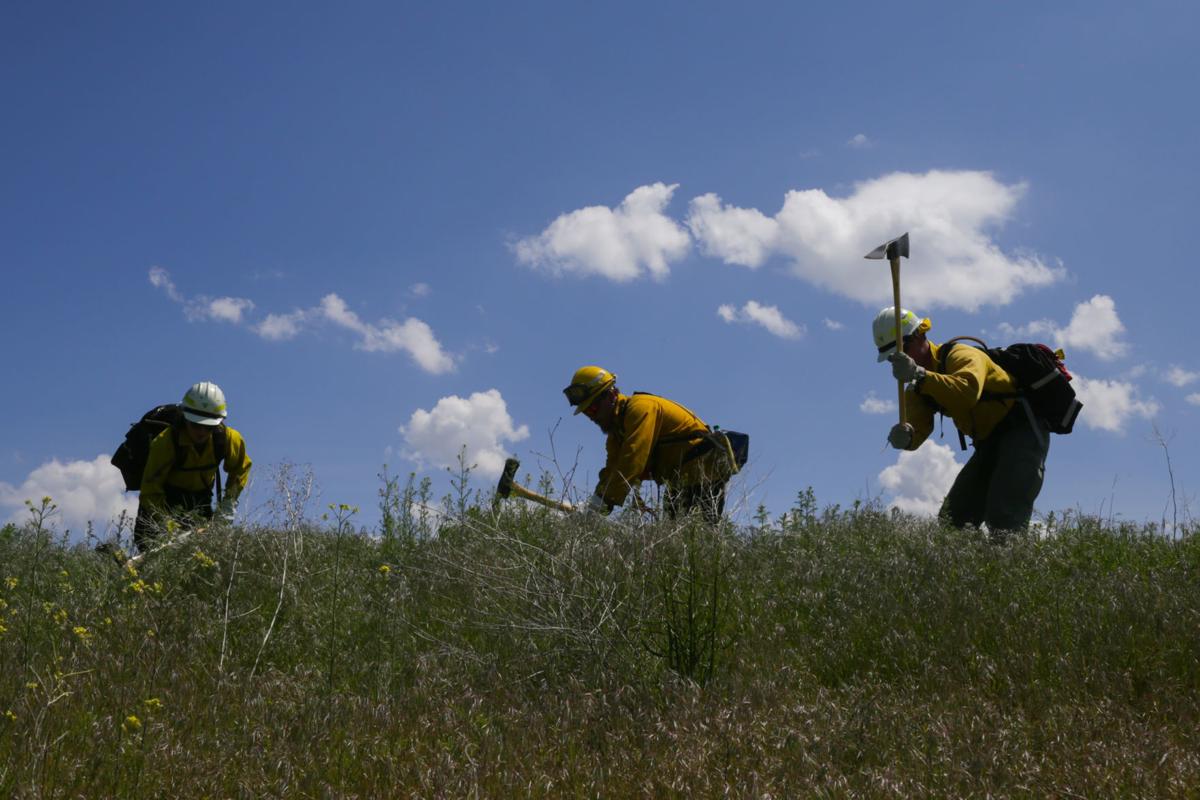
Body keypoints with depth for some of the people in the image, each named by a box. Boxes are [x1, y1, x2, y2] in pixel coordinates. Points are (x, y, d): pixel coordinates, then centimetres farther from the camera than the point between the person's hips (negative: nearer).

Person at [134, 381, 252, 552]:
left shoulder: (228, 439, -20)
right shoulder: (165, 442, -30)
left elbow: (240, 468, 3)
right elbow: (150, 489, -26)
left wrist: (229, 503, -6)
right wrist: (166, 523, -33)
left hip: (200, 500, 3)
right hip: (165, 498, -3)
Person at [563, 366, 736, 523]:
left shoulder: (640, 408, -19)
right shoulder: (617, 429, 14)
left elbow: (632, 460, -30)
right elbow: (612, 470, 7)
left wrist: (606, 499, -34)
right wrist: (595, 504, -9)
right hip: (681, 478, 10)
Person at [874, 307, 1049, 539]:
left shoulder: (960, 355, -20)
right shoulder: (917, 391, 5)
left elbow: (969, 391, -44)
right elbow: (917, 430, -14)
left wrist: (919, 375, -54)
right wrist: (904, 437, -39)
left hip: (1022, 431, -9)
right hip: (989, 443, 9)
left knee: (1003, 520, -23)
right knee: (952, 520, 6)